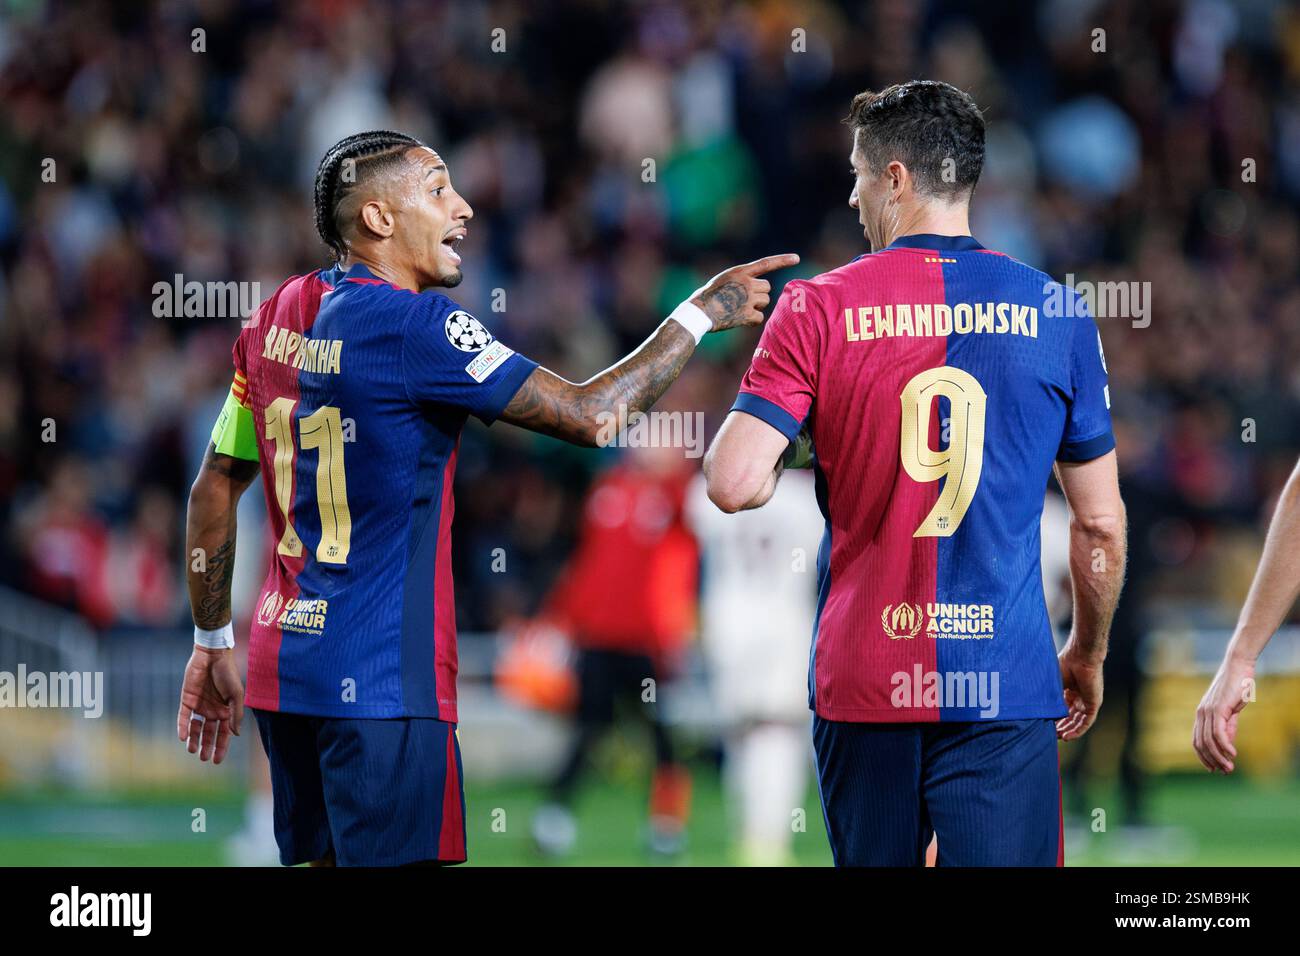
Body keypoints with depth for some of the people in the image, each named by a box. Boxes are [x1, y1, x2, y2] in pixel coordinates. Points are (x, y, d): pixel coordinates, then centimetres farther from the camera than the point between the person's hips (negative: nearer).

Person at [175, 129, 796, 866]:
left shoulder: (277, 320, 10)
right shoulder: (413, 325, -15)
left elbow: (217, 486, 17)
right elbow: (591, 415, -15)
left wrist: (213, 640, 24)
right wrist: (701, 314, -4)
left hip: (283, 661, 9)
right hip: (381, 680, -9)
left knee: (321, 859, 14)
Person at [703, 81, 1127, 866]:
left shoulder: (818, 310, -3)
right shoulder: (1056, 314, 2)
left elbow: (733, 485, -11)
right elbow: (1101, 524, 7)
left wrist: (799, 450, 12)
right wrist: (1090, 653, 23)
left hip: (861, 683, 1)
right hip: (1007, 681, 0)